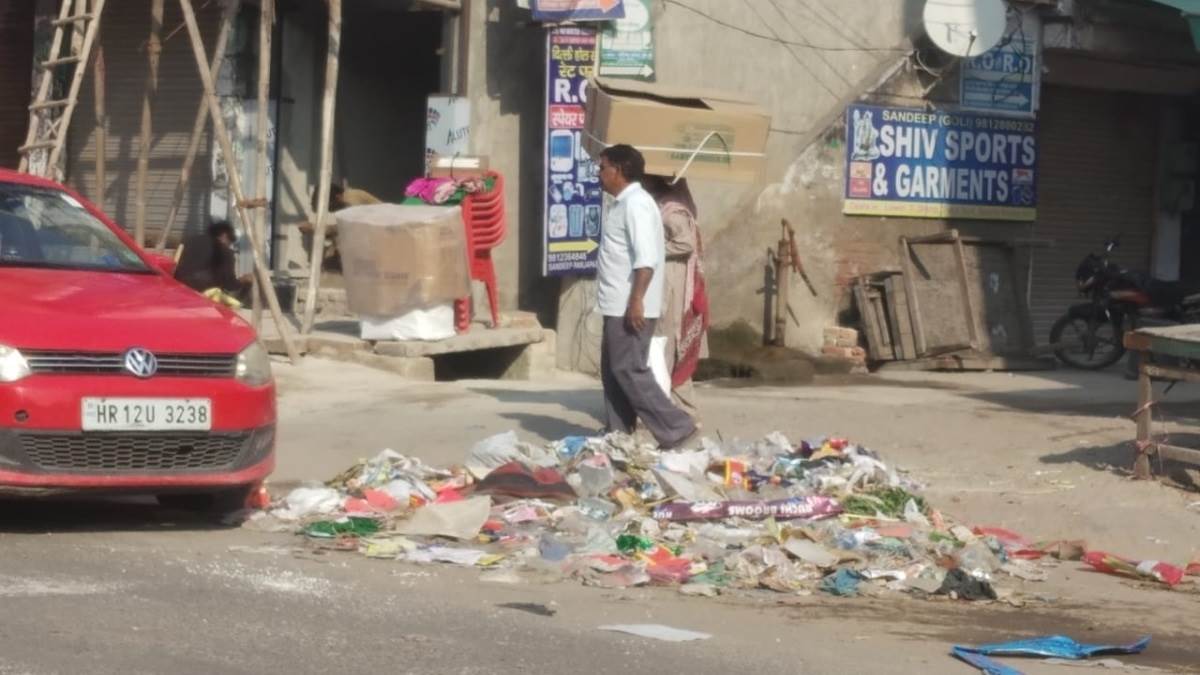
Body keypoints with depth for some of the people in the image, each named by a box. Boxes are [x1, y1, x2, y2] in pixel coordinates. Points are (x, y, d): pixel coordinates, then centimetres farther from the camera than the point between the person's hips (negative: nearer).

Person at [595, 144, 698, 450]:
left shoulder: (636, 204, -15)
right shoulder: (624, 204, 17)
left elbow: (646, 259, -23)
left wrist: (636, 301, -27)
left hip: (630, 307, -10)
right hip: (619, 306, 10)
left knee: (629, 370, -11)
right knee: (612, 371, 12)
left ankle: (675, 429, -11)